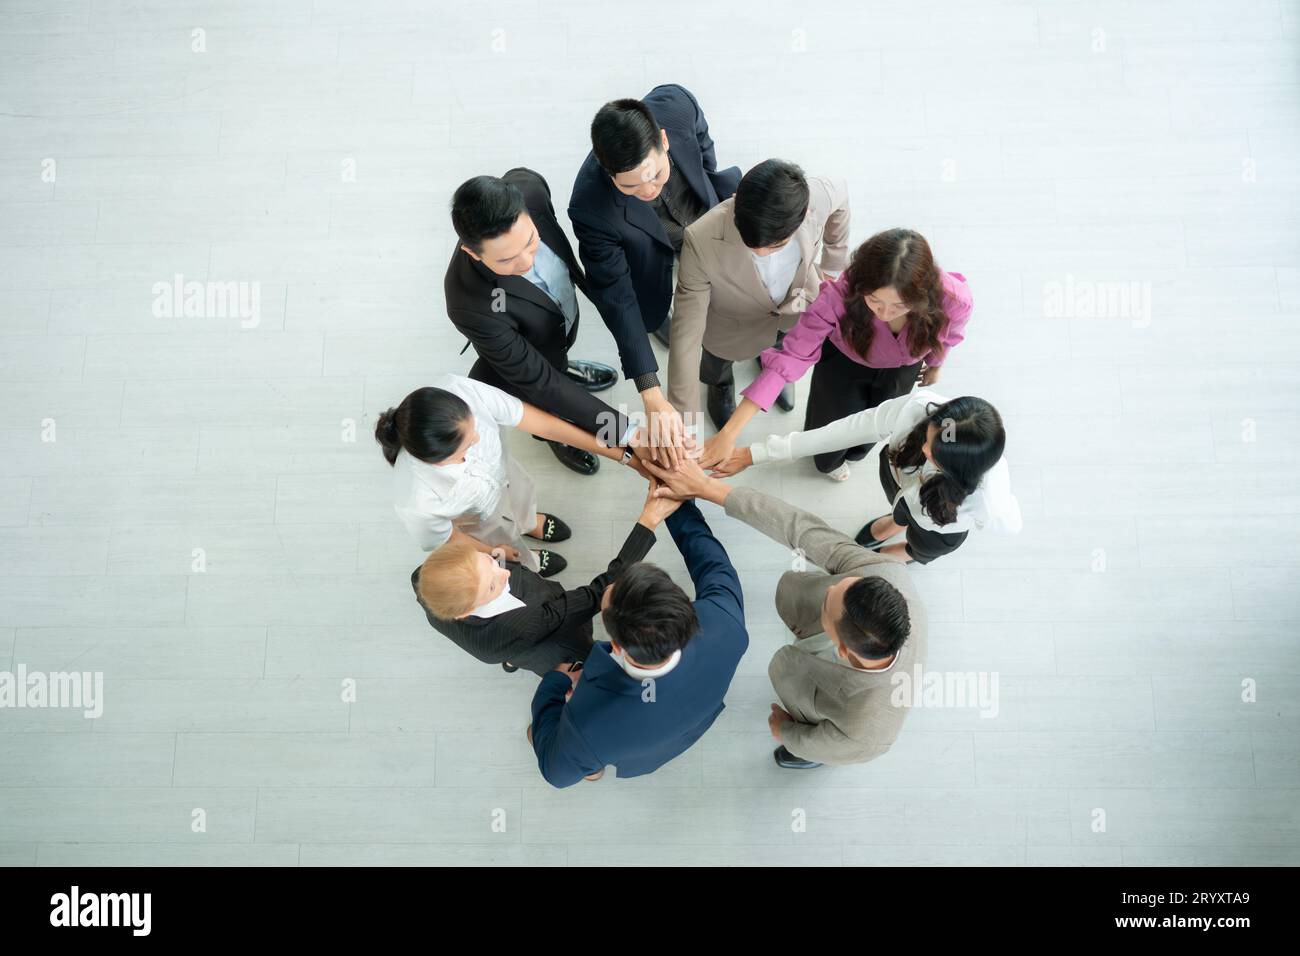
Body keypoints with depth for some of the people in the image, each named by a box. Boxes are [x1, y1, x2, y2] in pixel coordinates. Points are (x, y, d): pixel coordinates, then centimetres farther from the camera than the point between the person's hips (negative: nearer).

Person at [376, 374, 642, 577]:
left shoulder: (460, 391, -43)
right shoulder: (417, 503, -47)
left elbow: (544, 424, -31)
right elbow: (446, 539, -23)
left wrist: (622, 455, -25)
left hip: (502, 473, 2)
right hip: (478, 524, -2)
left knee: (521, 507, 37)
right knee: (517, 561, 30)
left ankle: (528, 523, 72)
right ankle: (526, 565, 66)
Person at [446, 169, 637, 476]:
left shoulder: (528, 188, -36)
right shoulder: (472, 305, -48)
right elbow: (537, 381, -37)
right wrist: (624, 433, -39)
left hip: (566, 310, 4)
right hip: (527, 354, -4)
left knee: (559, 355, 36)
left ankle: (563, 368, 68)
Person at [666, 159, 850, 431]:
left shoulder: (823, 196, -38)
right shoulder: (702, 240, -45)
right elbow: (686, 336, -37)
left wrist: (834, 266, 2)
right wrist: (683, 420, -35)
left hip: (799, 306, 2)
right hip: (733, 325, -2)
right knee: (716, 369, 29)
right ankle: (719, 384, 67)